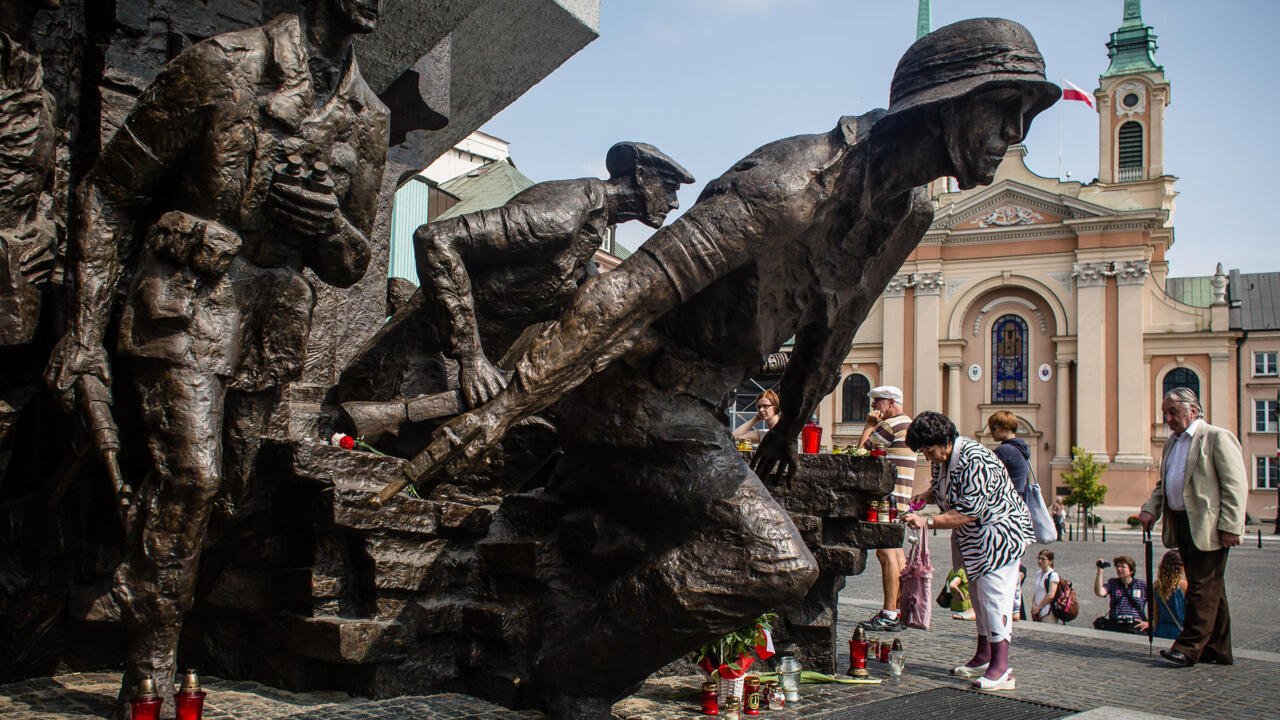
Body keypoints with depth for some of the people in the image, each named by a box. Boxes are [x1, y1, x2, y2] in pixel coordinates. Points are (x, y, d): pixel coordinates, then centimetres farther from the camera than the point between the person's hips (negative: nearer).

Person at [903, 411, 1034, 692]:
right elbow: (940, 488, 21)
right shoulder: (942, 459, 2)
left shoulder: (974, 463, -28)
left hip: (1000, 531, -10)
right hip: (973, 538, 10)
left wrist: (927, 522, -32)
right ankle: (983, 658, 23)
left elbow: (968, 513, -31)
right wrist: (924, 496, -1)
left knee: (993, 594, -14)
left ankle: (1001, 669, -13)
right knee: (977, 593, 13)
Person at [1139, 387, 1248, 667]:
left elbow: (1236, 486, -11)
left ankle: (1189, 647, -4)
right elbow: (1163, 484, 25)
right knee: (1209, 589, 13)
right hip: (1181, 525, 8)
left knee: (1202, 588, -6)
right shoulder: (1171, 443, 18)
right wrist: (1151, 508, 6)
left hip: (1208, 527, -8)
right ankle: (1217, 650, 18)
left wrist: (1230, 527, -17)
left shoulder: (1217, 437, -7)